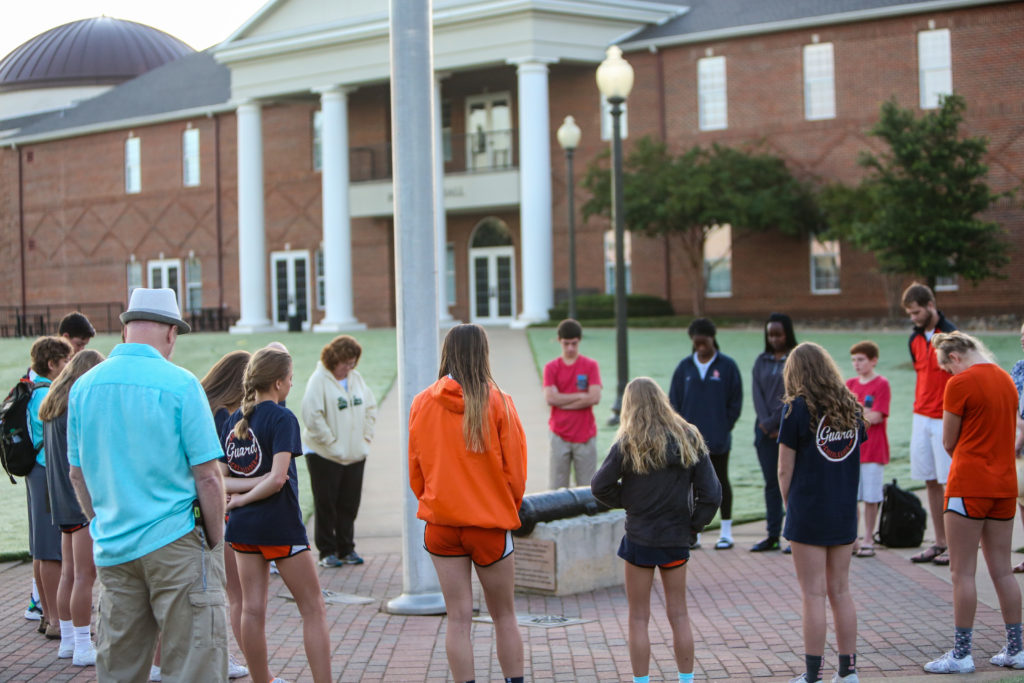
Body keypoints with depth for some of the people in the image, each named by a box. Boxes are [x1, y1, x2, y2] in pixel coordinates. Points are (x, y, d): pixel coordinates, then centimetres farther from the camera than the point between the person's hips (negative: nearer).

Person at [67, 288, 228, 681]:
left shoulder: (84, 386, 5)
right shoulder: (179, 384, -12)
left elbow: (78, 475, 13)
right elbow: (207, 476, -12)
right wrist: (216, 541, -1)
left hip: (112, 548, 6)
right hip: (175, 543, -6)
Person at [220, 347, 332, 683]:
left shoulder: (232, 420, 7)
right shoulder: (281, 418, -12)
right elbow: (278, 478, -22)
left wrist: (238, 492, -7)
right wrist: (244, 499, -9)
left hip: (243, 526, 6)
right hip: (280, 524, -6)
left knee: (252, 609, 10)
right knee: (313, 609, 2)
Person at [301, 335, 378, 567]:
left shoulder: (356, 378, 9)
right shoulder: (319, 380, -11)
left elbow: (370, 408, 17)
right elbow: (312, 416, -18)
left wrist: (366, 436, 6)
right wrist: (331, 442, -17)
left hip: (355, 454, 6)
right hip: (324, 455, -6)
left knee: (349, 505, 10)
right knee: (326, 505, 1)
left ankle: (346, 549, 20)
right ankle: (327, 551, 10)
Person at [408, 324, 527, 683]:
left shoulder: (422, 403, -2)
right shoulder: (498, 402, -9)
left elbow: (415, 471, 5)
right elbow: (515, 470, -4)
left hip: (442, 524, 2)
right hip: (491, 522, -2)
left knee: (458, 618, 5)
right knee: (504, 616, 12)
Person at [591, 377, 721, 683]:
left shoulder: (628, 444, -12)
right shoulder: (689, 440, -2)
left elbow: (600, 486, -12)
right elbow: (711, 492, -4)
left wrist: (626, 502, 1)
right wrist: (693, 524, 5)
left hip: (640, 538, -3)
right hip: (677, 538, 3)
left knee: (638, 617, 7)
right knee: (678, 614, 14)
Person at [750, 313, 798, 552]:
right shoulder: (761, 361, 14)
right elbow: (757, 393, 7)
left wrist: (773, 422, -9)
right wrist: (765, 423, -6)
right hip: (765, 429, 5)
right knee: (771, 482, 7)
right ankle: (772, 535, 10)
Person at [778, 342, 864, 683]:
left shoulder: (798, 408, -10)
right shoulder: (850, 407, 5)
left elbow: (785, 470, -7)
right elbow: (854, 458, 9)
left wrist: (789, 505, 7)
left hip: (809, 513, -5)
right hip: (845, 513, 5)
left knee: (814, 595, -1)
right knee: (840, 591, 13)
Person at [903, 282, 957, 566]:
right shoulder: (915, 339, 10)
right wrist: (921, 409, 13)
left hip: (945, 420, -7)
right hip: (921, 418, 7)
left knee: (948, 483, -4)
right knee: (931, 482, 8)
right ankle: (939, 543, 14)